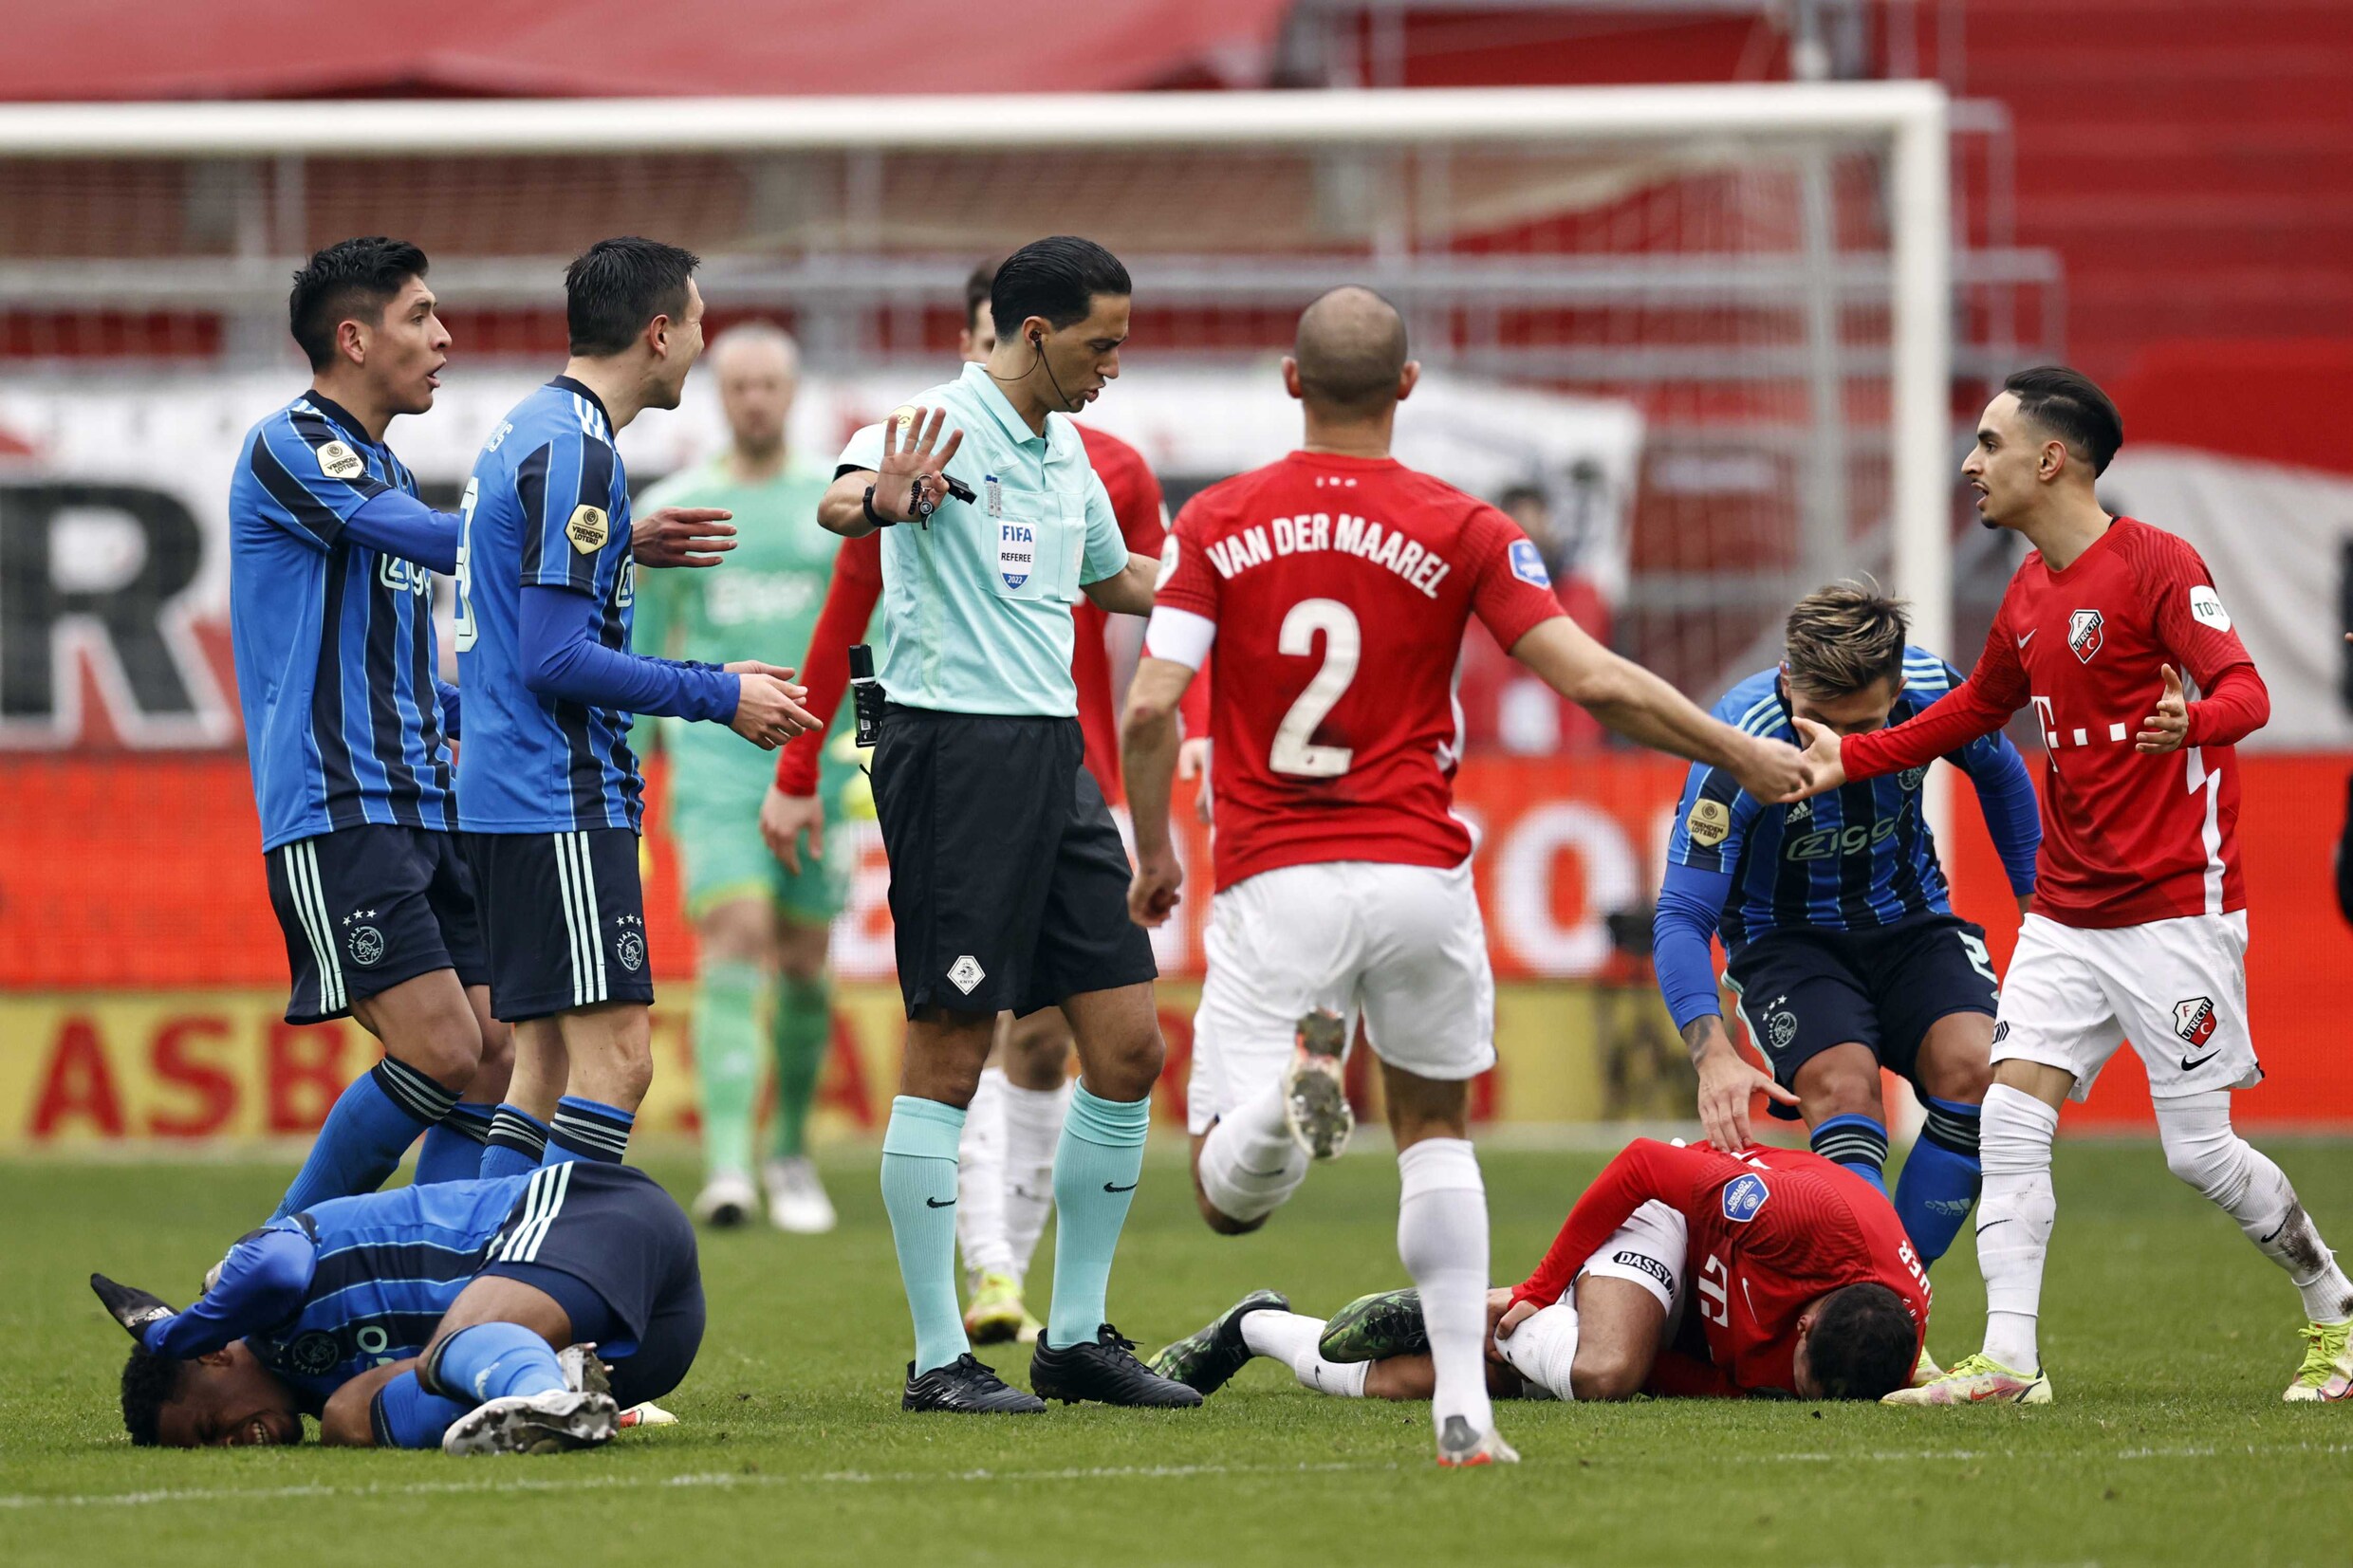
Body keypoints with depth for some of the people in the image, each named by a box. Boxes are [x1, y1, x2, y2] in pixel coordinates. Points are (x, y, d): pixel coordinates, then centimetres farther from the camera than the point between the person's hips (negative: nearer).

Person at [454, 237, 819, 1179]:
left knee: (547, 1063, 10)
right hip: (560, 800, -10)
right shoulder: (572, 451, -14)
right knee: (614, 1059, -12)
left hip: (510, 803, 10)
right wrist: (717, 696, -11)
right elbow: (555, 659, -19)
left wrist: (713, 683, 21)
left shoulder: (531, 433, 18)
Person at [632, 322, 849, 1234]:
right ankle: (727, 1166, -24)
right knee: (734, 941, -17)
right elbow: (637, 651, 11)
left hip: (818, 756, 1)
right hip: (714, 756, -1)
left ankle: (791, 1151, 28)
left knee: (804, 962, 7)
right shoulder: (670, 510, 6)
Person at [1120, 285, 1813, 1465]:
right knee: (1437, 1130, 22)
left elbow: (1150, 708, -4)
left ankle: (1291, 1088, -36)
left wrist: (1152, 849, 12)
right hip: (1418, 871, 1)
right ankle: (1462, 1405, 11)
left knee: (1229, 1195, 0)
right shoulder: (1461, 530, 0)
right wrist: (1739, 755, 9)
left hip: (1272, 882, -1)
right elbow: (1595, 682, -5)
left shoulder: (1217, 523, 2)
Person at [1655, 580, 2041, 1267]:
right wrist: (1713, 1053, -44)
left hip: (1909, 917, 3)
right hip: (1786, 939, -3)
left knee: (1972, 1071, -22)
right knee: (1844, 1094, -29)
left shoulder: (1932, 689, -19)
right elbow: (1682, 916, -30)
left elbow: (2001, 773, 7)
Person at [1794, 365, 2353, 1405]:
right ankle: (2010, 1360, -7)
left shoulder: (2155, 565, -12)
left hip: (2175, 908, -7)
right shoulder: (2030, 591, 13)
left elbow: (2244, 689, -22)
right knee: (2010, 1117, -7)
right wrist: (1850, 759, 20)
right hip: (2067, 915, 7)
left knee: (2200, 1152, -4)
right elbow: (1972, 711, 29)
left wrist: (2193, 720, -44)